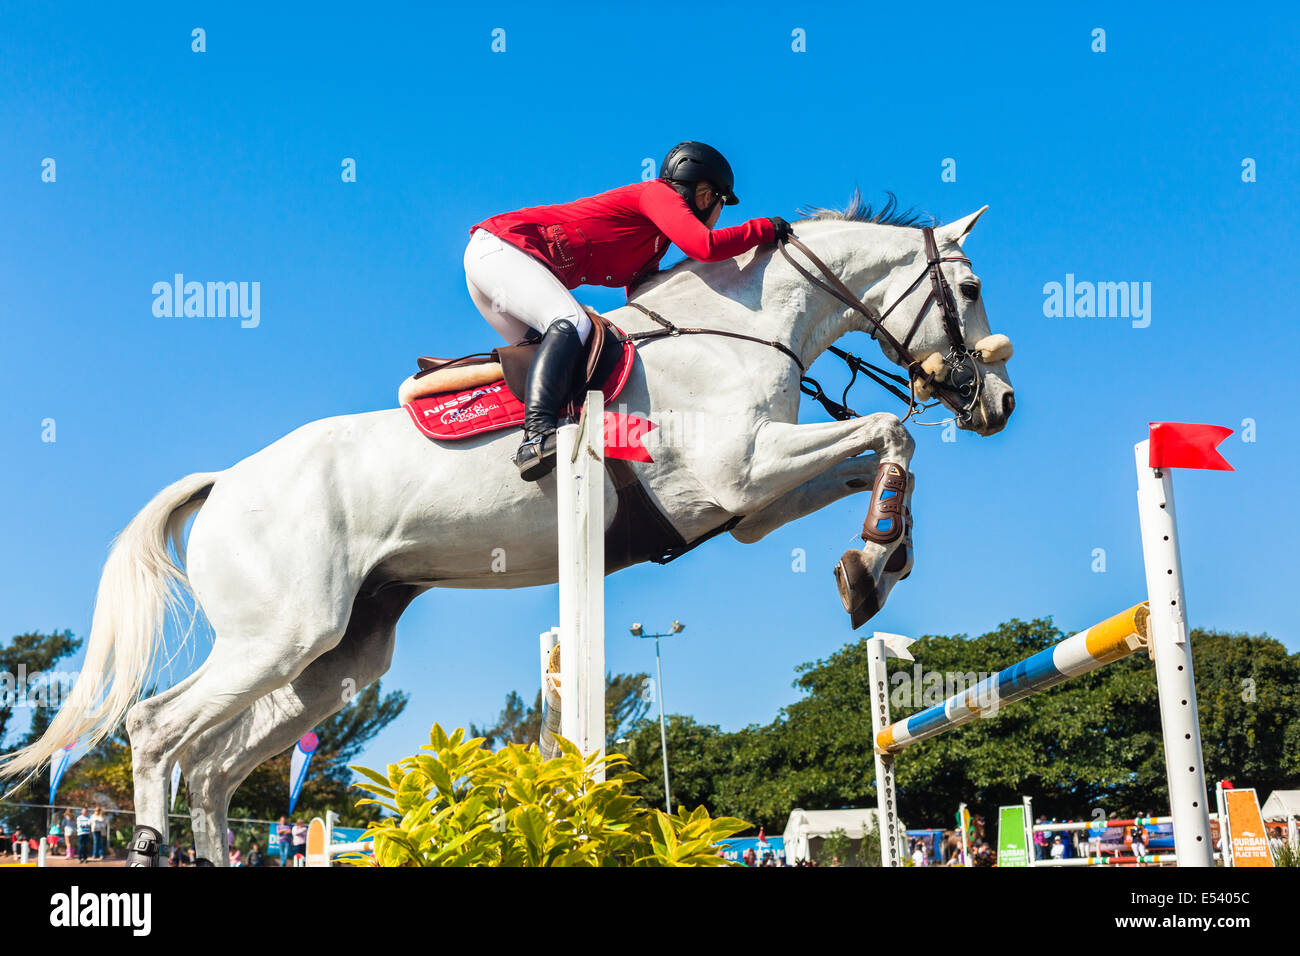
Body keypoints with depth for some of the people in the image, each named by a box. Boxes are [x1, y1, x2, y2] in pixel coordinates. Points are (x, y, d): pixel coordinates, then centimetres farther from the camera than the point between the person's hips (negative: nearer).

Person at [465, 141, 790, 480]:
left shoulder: (653, 248, 23)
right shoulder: (658, 192, -5)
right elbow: (705, 246, -21)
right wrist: (764, 228, -6)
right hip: (499, 247, -11)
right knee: (572, 322, -29)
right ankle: (536, 434, -45)